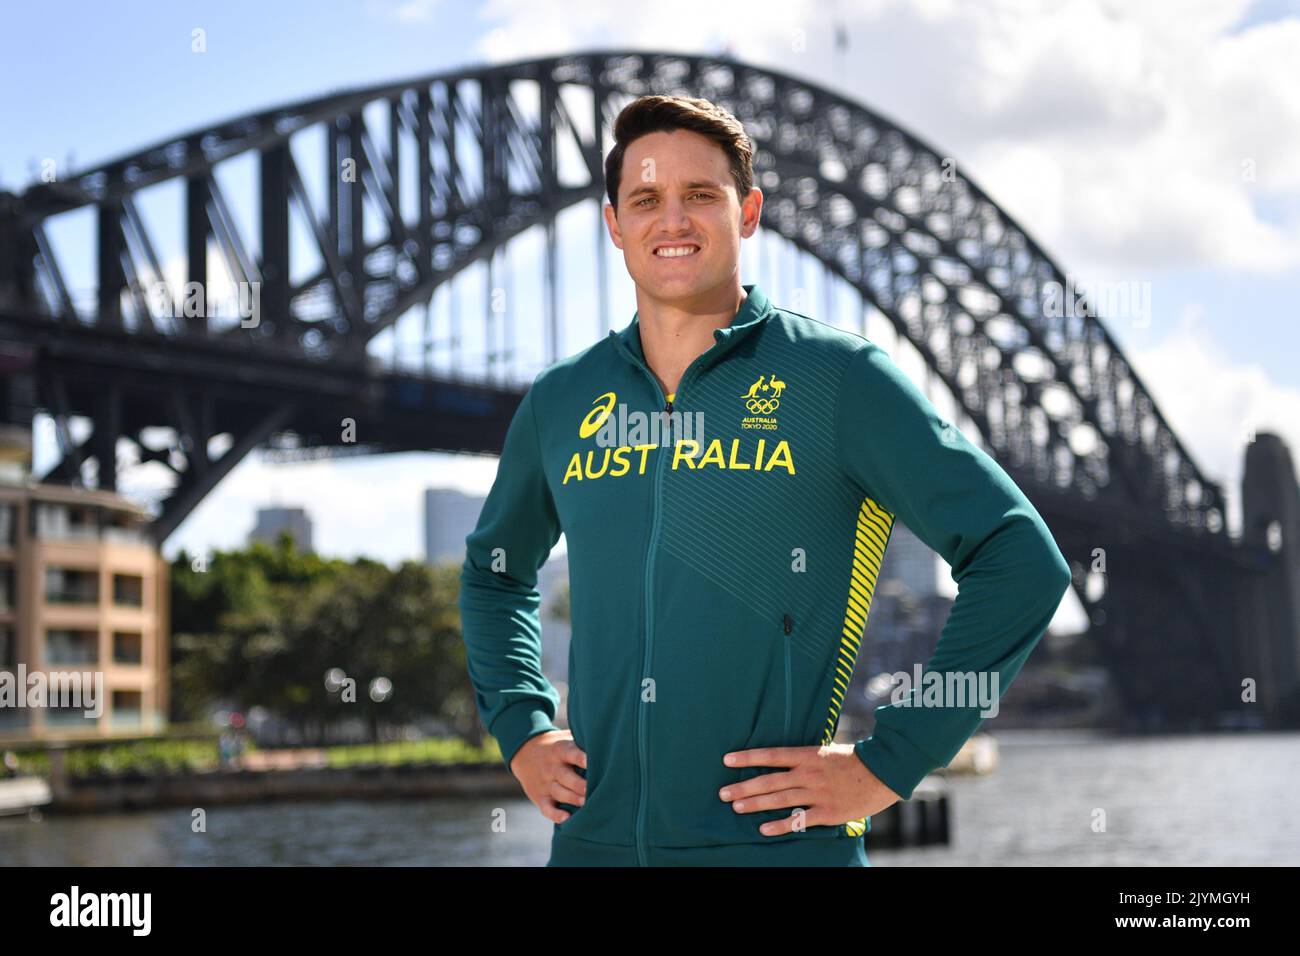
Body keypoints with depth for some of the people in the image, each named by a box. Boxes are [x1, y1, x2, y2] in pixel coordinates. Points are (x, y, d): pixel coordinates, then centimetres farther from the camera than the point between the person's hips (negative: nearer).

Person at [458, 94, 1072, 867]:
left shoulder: (840, 378, -5)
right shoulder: (559, 402, 8)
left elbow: (1022, 562, -7)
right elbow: (495, 570, 26)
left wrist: (889, 765, -10)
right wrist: (522, 731, 12)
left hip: (778, 839, -4)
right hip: (591, 839, 4)